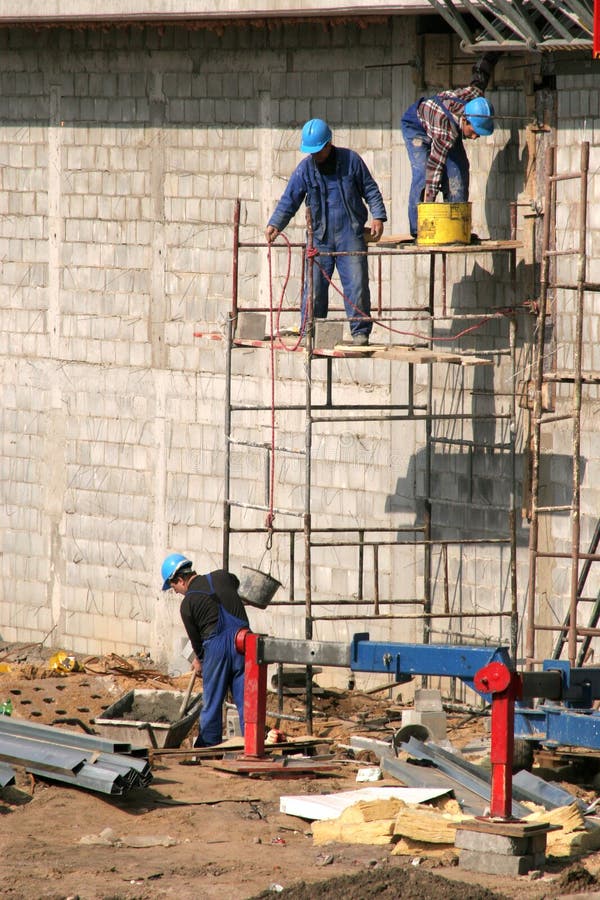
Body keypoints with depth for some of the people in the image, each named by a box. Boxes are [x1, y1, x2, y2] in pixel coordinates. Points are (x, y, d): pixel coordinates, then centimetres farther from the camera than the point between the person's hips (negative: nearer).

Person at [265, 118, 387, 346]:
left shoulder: (350, 160, 2)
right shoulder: (304, 169, 3)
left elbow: (370, 190, 9)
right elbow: (289, 200, 3)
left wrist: (378, 216, -2)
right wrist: (275, 224, -12)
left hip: (351, 235, -1)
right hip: (320, 237, 1)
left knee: (356, 283, -6)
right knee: (314, 286, -2)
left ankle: (360, 331, 1)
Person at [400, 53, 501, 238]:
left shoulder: (475, 95, -29)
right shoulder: (448, 130, -44)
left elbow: (481, 72, -8)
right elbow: (435, 165, -42)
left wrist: (493, 54, 10)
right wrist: (429, 201, -43)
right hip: (416, 126, -6)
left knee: (458, 171, -7)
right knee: (422, 173, -22)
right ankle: (418, 228, -19)